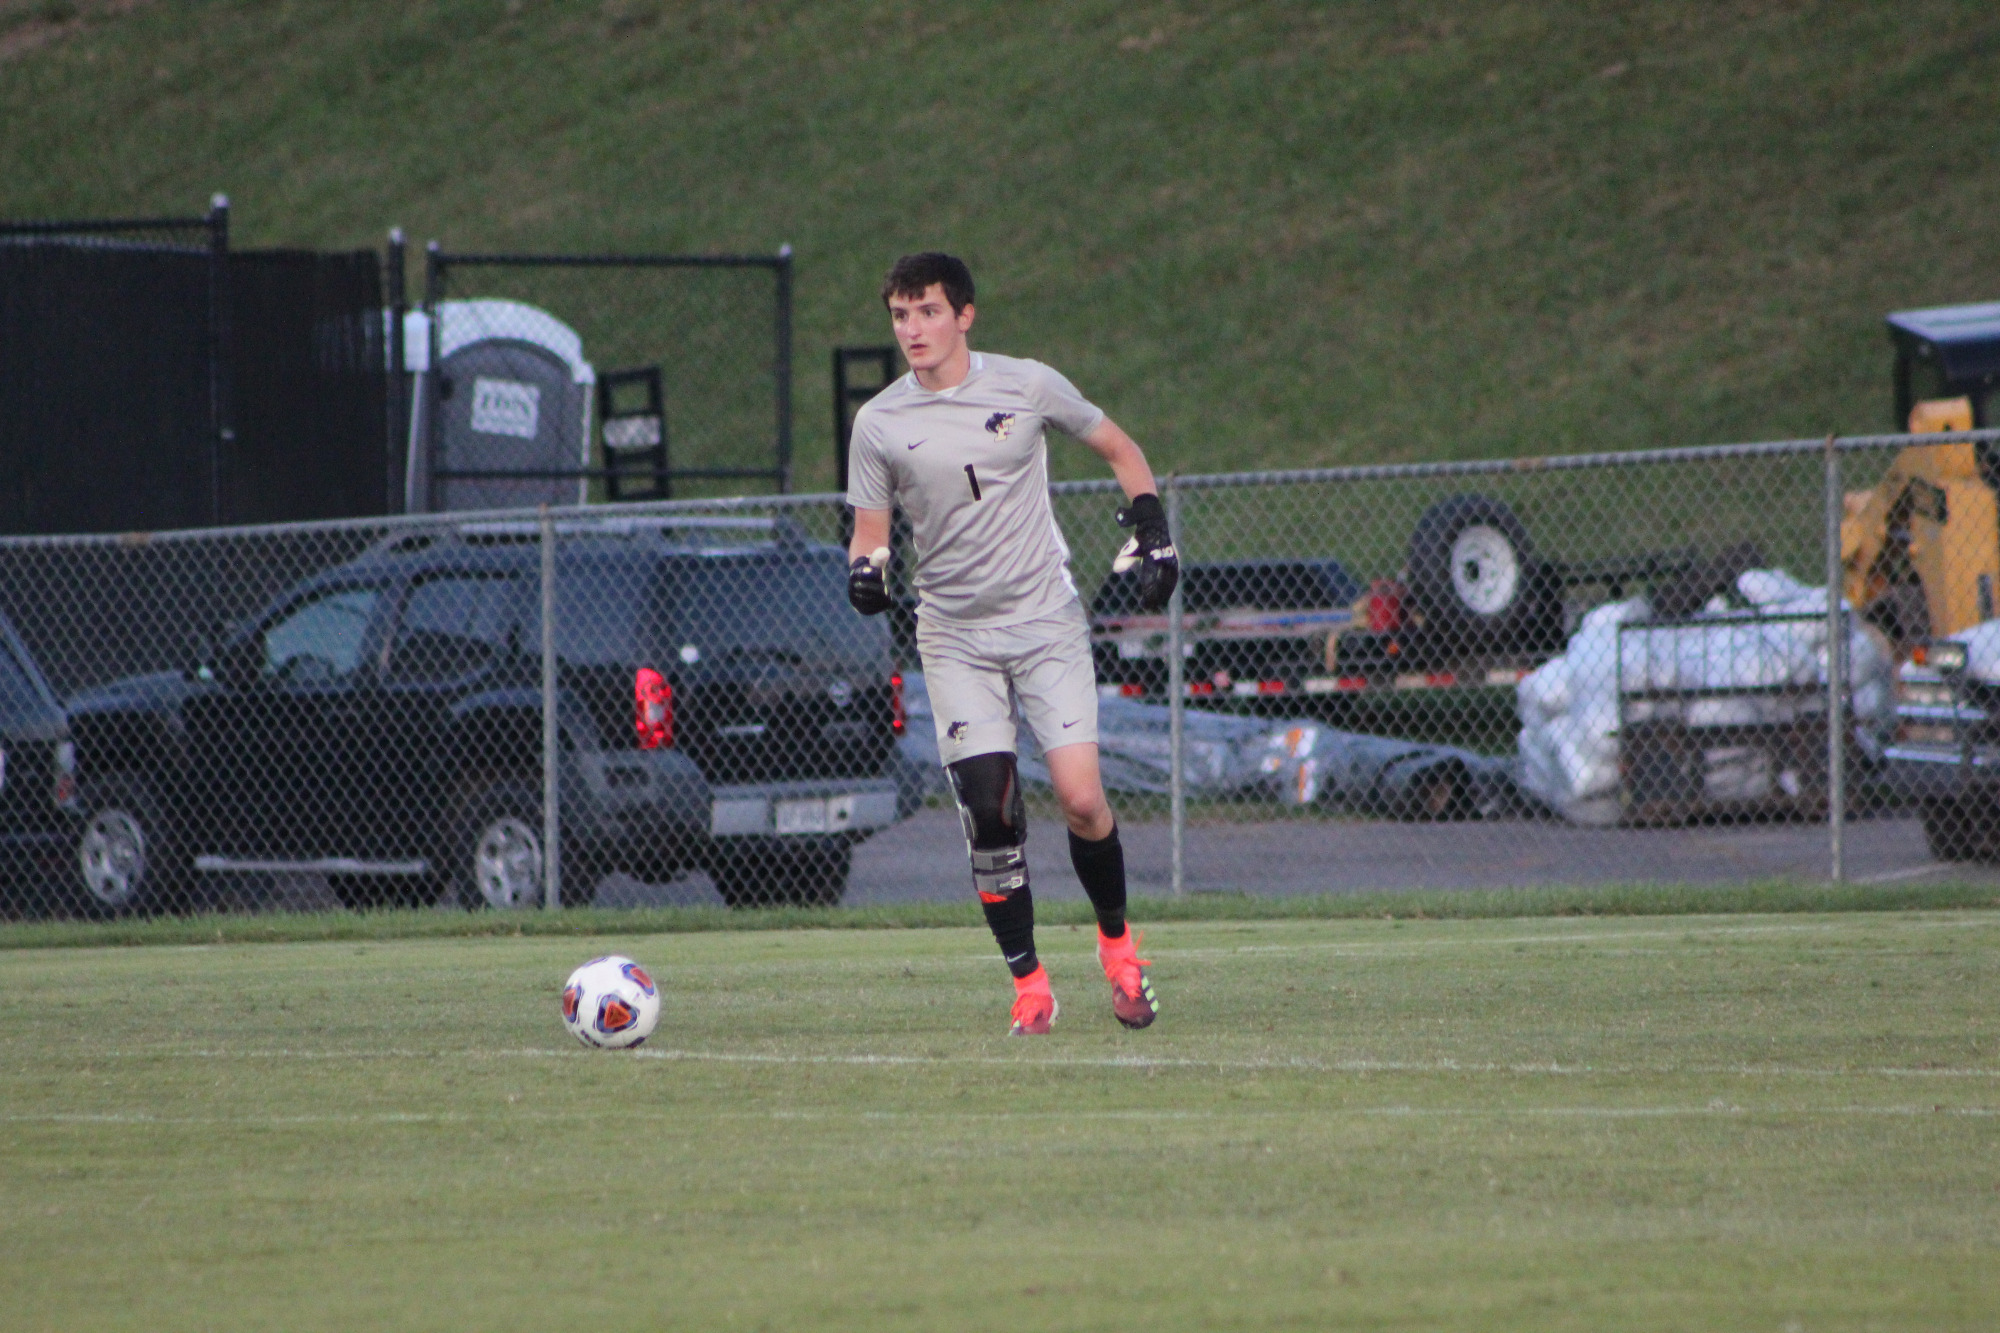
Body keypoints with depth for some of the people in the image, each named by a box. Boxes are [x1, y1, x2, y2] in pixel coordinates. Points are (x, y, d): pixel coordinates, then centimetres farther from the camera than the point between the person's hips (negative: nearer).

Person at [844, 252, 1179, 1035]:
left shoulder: (1026, 386, -1)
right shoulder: (878, 424, 0)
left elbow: (1120, 450, 13)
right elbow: (869, 530, 7)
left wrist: (1150, 530, 3)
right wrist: (865, 571, -15)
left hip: (1046, 620, -1)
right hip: (954, 638, 1)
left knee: (1081, 800, -11)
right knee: (989, 812, -10)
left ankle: (1117, 942, 15)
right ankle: (1028, 984, 3)